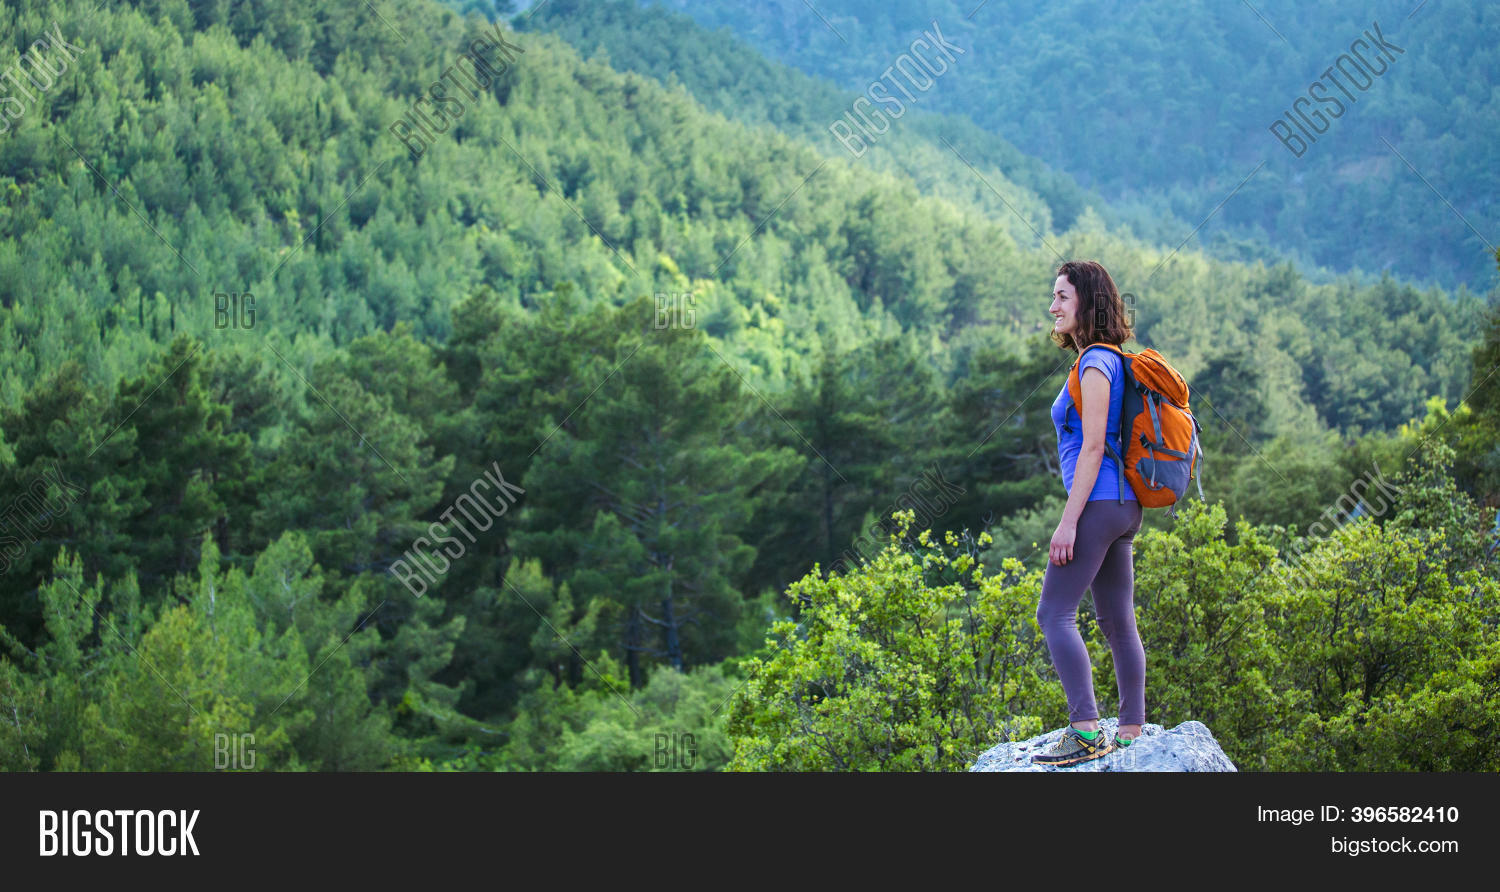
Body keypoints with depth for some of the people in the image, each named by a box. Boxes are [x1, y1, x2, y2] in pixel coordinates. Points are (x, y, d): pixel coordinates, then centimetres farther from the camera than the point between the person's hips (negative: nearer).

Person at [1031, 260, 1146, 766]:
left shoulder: (1095, 364, -12)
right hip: (1123, 506, 10)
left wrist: (1069, 522, -19)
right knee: (1118, 623, 10)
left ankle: (1086, 731, -16)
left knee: (1055, 614, -10)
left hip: (1099, 503, -10)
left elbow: (1093, 447, -18)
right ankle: (1132, 733, 12)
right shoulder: (1111, 361, 18)